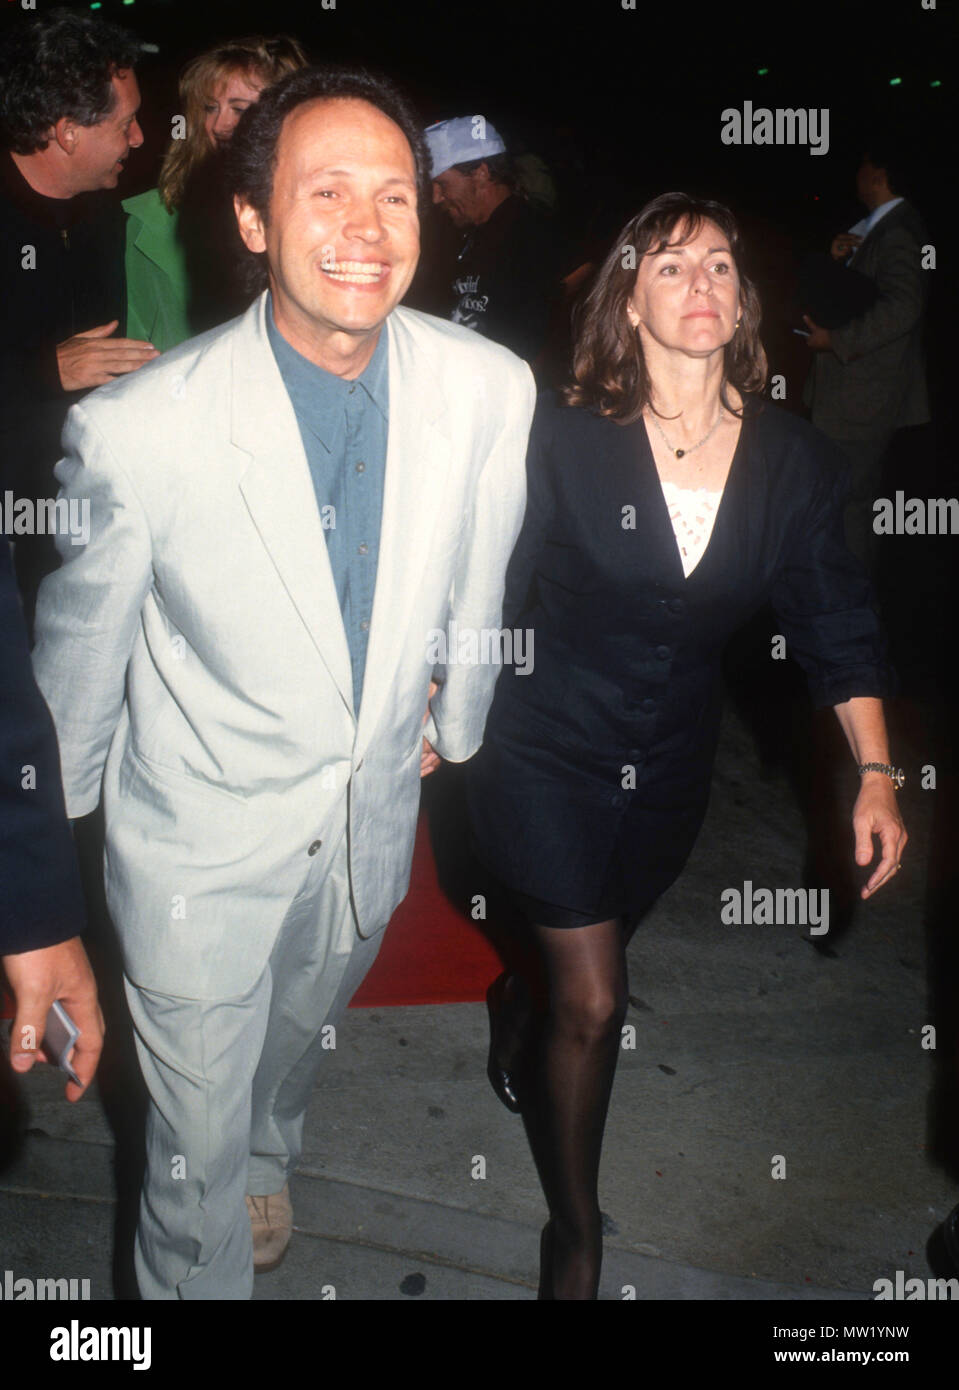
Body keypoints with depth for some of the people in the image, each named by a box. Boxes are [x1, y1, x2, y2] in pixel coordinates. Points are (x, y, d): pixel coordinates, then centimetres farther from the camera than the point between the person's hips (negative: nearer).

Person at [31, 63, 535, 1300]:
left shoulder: (492, 390, -18)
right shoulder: (137, 428, -28)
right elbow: (79, 643, -11)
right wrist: (52, 812, 5)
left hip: (373, 821, 4)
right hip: (200, 840, -4)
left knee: (302, 1033, 34)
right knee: (197, 1145, 15)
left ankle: (266, 1155, 69)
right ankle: (193, 1275, 50)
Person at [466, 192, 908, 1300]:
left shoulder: (792, 458, -5)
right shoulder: (561, 433, -14)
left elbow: (837, 625, -1)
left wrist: (876, 772, -8)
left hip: (672, 769, 4)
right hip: (547, 751, -4)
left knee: (573, 964, 23)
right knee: (592, 1000, -4)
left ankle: (514, 1044, 61)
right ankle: (574, 1236, 22)